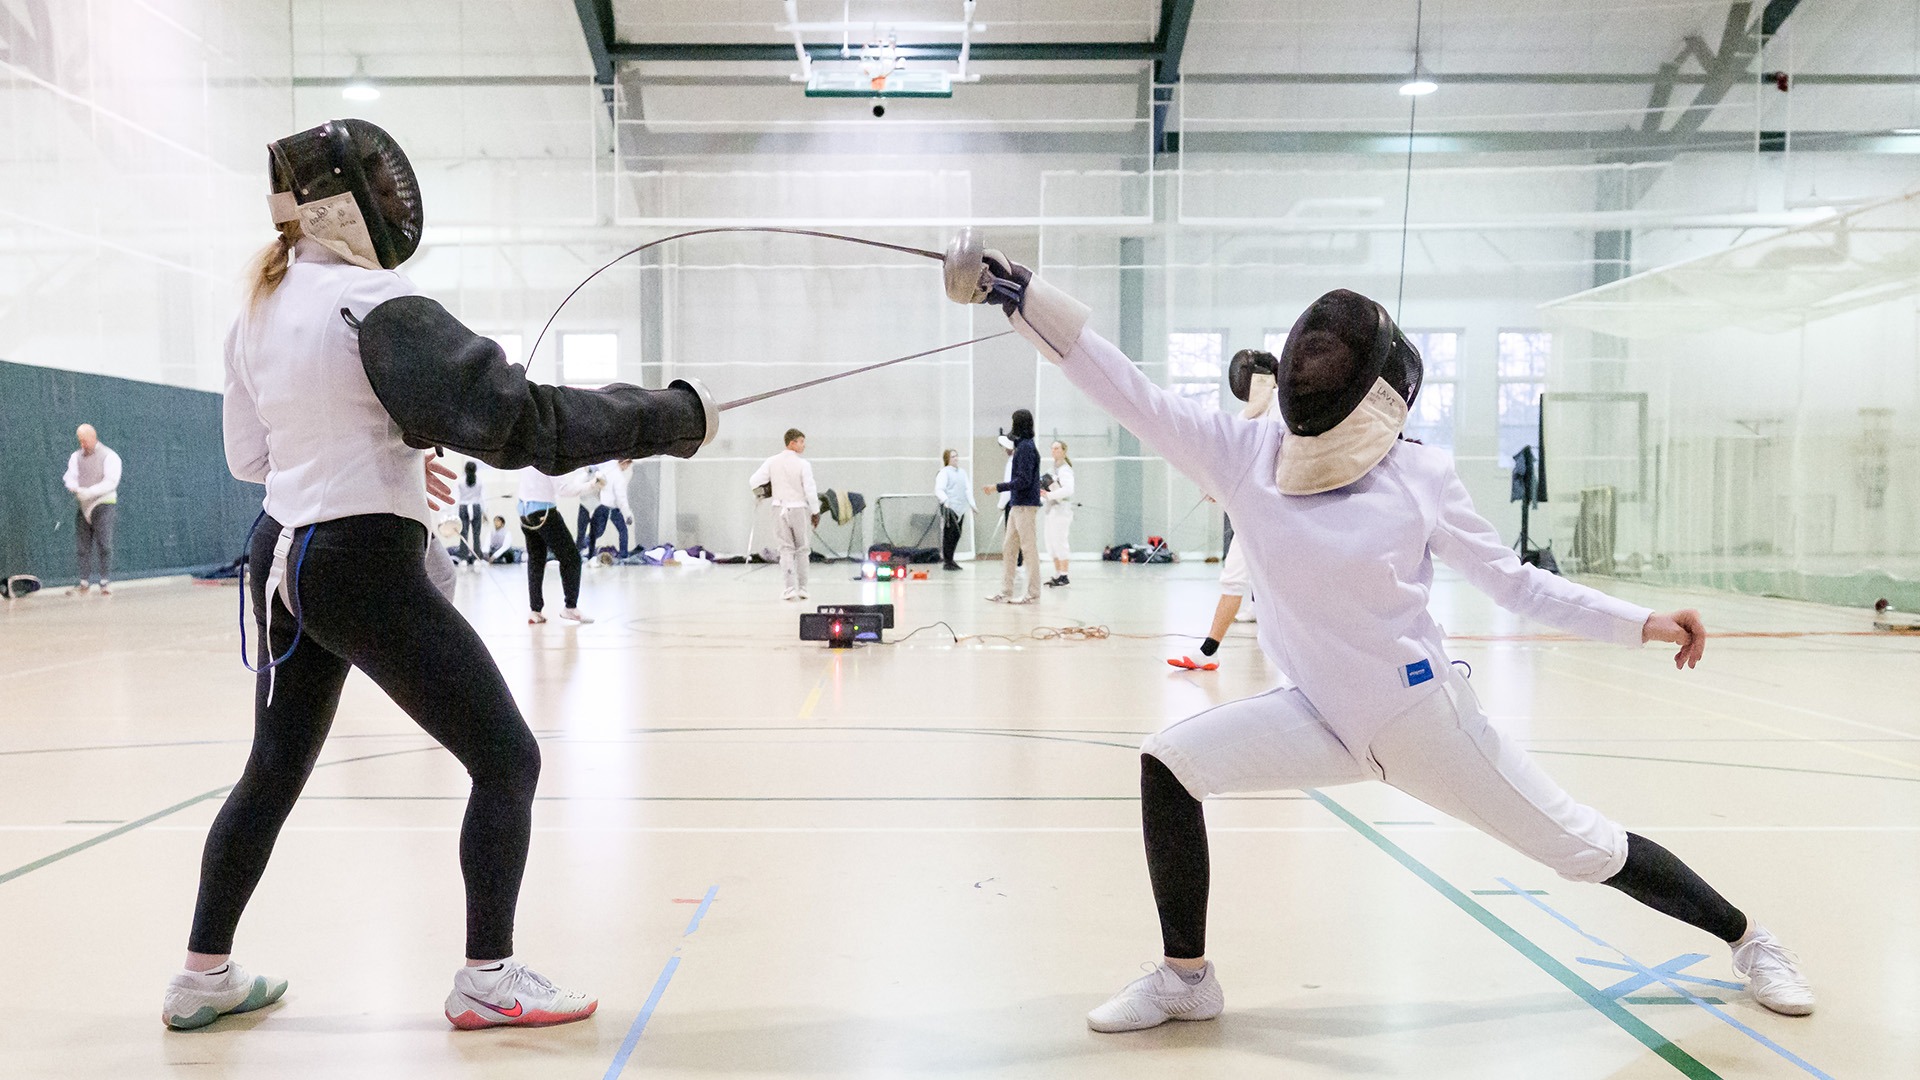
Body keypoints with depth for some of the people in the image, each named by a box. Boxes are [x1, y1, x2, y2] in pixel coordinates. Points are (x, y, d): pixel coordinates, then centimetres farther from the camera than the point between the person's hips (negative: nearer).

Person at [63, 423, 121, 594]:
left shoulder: (109, 456, -4)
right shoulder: (75, 457, 14)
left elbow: (111, 482, -13)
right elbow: (70, 477, 6)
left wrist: (89, 492, -23)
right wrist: (74, 487, -17)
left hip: (102, 504, -5)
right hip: (82, 505, 5)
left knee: (103, 543, -10)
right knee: (82, 545, 2)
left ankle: (106, 582, -6)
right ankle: (85, 582, 6)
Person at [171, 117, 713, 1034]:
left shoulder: (258, 309, 8)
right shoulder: (375, 305, -18)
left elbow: (250, 455, 17)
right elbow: (518, 419, -26)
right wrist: (672, 416, -23)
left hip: (282, 559, 9)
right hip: (365, 570, -9)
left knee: (274, 773, 22)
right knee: (507, 763, 2)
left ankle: (203, 977, 34)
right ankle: (487, 980, 11)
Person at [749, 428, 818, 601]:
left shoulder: (772, 462, -3)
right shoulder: (803, 464, -13)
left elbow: (753, 482, -5)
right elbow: (810, 491, -14)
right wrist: (815, 512, 0)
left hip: (780, 508, 3)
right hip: (799, 509, -3)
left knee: (786, 550, 8)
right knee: (802, 550, 11)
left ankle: (789, 589, 0)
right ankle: (801, 588, 13)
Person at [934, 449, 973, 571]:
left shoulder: (962, 472, 17)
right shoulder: (944, 472, -5)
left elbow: (967, 489, 17)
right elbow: (939, 490, -14)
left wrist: (972, 504, 8)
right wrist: (945, 501, -29)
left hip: (960, 508, 7)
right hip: (949, 507, -7)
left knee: (956, 535, 8)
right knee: (950, 534, -7)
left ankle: (949, 559, 18)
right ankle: (947, 562, -1)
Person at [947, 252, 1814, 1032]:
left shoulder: (1419, 474, -15)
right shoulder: (1242, 452, -10)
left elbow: (1513, 583, -4)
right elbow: (1129, 393, -19)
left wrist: (1641, 623, -12)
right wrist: (1026, 297, -27)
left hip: (1423, 715, -2)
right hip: (1324, 716, 3)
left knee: (1587, 851, 7)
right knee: (1168, 763, -15)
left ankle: (1748, 939, 39)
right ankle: (1186, 977, 3)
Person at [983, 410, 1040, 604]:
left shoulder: (1026, 448, -14)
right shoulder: (1022, 446, 15)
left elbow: (1023, 480, -20)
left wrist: (998, 487, -17)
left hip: (1025, 506, -10)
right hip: (1017, 505, 10)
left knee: (1028, 548, -3)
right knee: (1008, 548, 11)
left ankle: (1032, 593, 4)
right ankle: (1005, 591, 15)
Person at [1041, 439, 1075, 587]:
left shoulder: (1064, 469, -10)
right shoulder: (1054, 468, 17)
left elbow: (1068, 489, -24)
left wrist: (1049, 495, -24)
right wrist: (1042, 496, 10)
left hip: (1061, 510, -9)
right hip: (1052, 510, 9)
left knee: (1060, 542, -10)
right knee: (1051, 543, 10)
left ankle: (1064, 576, -7)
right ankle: (1057, 574, 17)